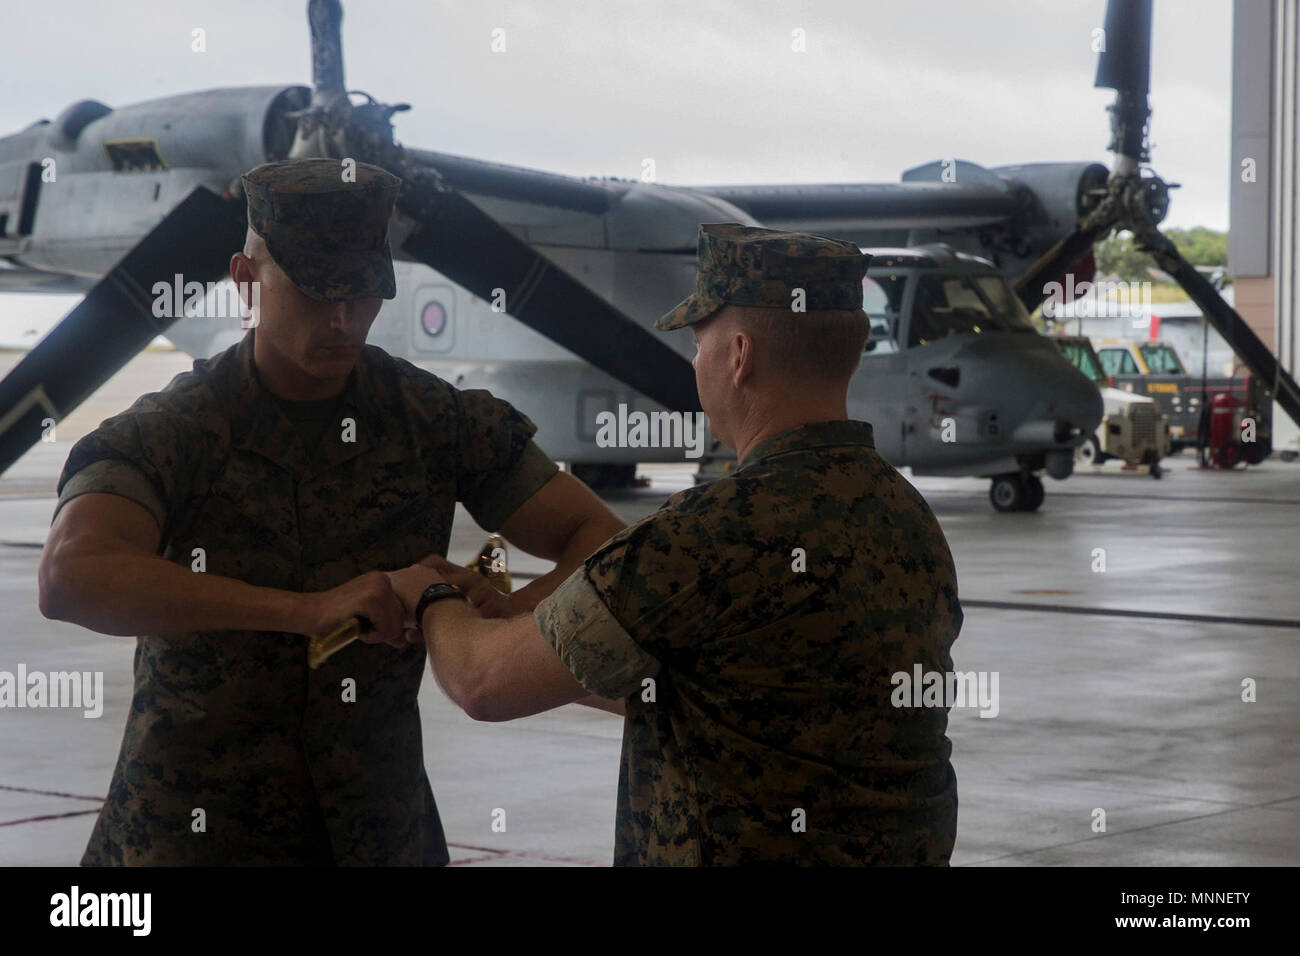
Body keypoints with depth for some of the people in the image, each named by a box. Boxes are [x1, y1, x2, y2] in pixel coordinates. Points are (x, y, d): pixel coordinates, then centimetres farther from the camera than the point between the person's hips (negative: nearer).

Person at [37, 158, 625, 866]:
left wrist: (510, 619, -23)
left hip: (380, 830, 2)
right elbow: (70, 580, -28)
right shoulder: (169, 431, -11)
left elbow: (599, 538, 0)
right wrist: (307, 609, -35)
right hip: (191, 834, -2)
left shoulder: (437, 422, -2)